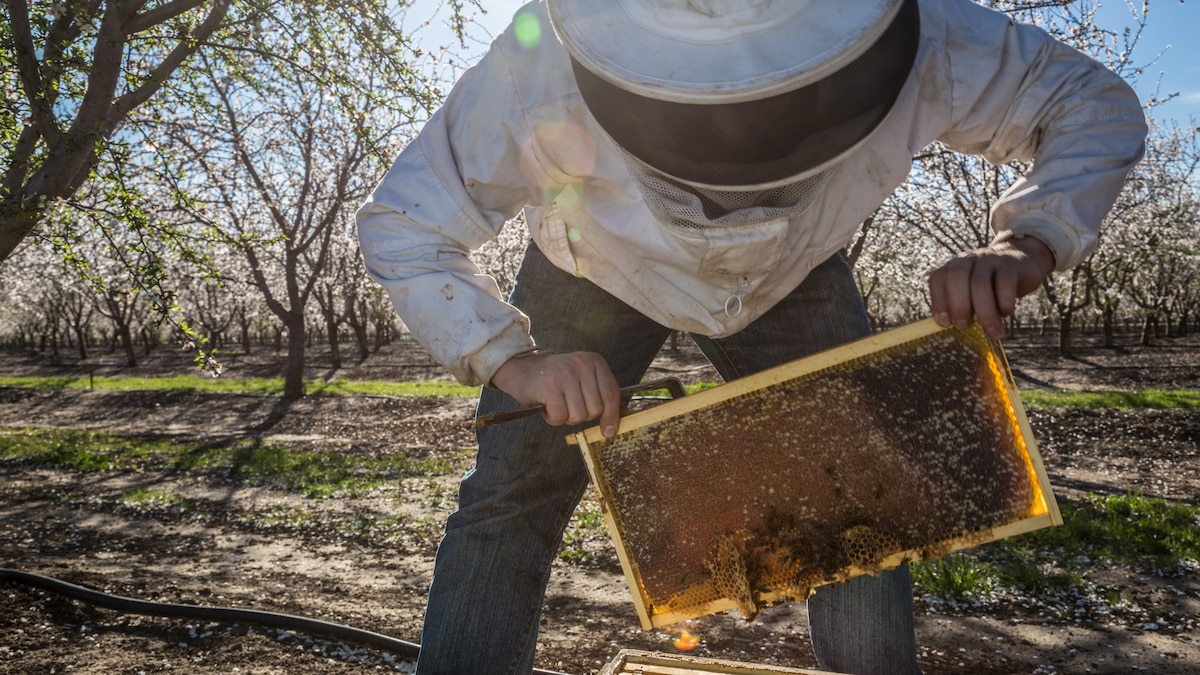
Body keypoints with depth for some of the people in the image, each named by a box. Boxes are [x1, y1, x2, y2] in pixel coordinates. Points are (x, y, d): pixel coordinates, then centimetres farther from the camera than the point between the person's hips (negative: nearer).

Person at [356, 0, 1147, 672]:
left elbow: (1095, 107, -18)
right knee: (511, 498, -7)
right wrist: (514, 361, -41)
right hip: (596, 269, 0)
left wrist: (1028, 246, -38)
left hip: (791, 274, 2)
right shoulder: (547, 67, -39)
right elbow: (404, 224, -26)